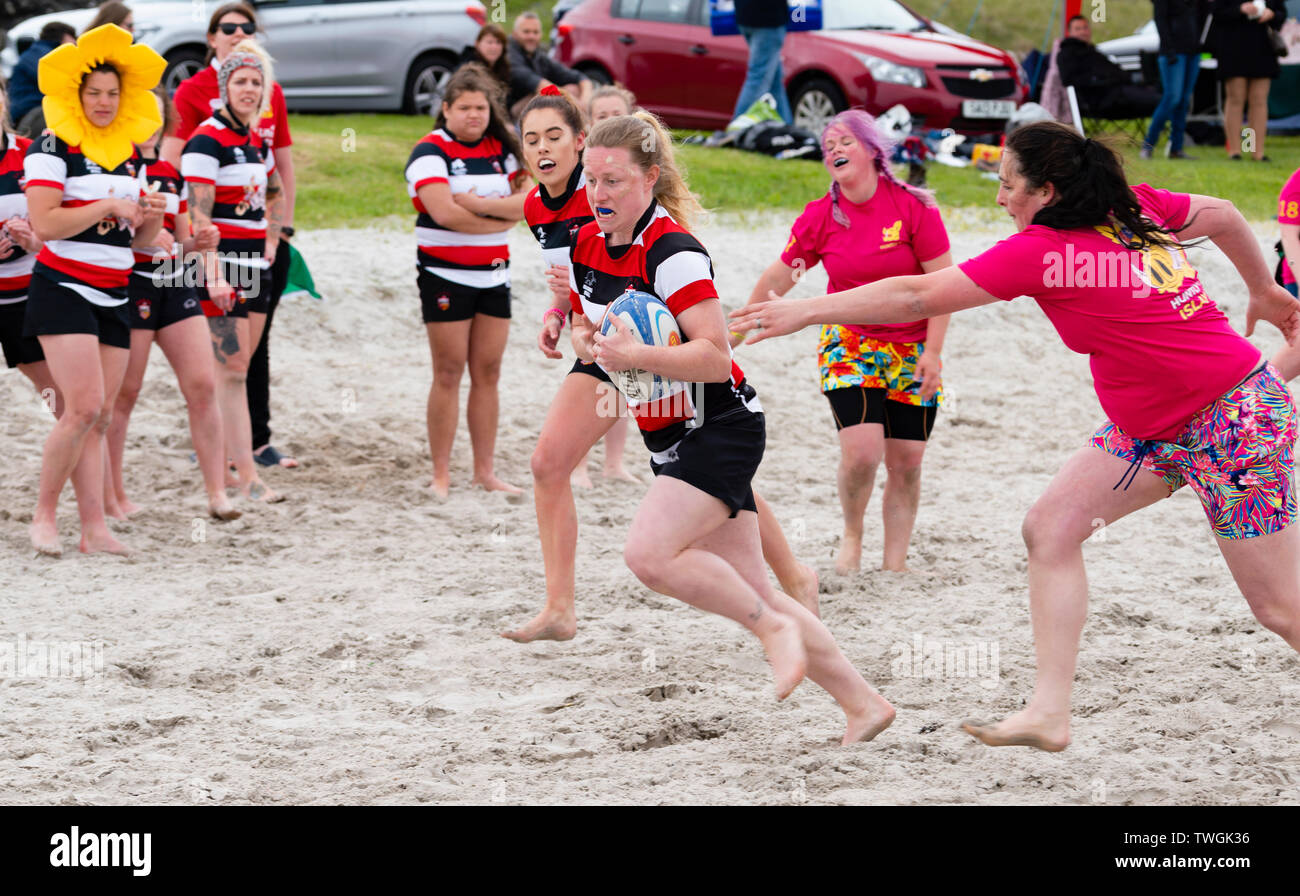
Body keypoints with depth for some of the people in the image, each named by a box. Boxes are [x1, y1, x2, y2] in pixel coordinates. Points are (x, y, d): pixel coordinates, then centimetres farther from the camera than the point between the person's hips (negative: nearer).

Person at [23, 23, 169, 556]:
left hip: (113, 298, 6)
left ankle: (94, 527, 2)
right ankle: (44, 512, -2)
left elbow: (138, 241, 19)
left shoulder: (132, 156, 14)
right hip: (62, 288, -6)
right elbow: (44, 224, -17)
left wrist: (152, 219, -3)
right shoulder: (53, 149, -6)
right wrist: (108, 207, -17)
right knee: (84, 407, -16)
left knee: (99, 417, 3)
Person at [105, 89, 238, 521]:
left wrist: (200, 242, -1)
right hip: (130, 285, -6)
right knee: (124, 392, -1)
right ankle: (111, 495, 10)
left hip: (175, 285, 6)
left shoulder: (171, 175, 15)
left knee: (203, 385, -3)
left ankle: (217, 492, -1)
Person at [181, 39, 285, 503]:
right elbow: (199, 215, -19)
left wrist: (271, 241, 19)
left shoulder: (257, 140, 13)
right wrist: (214, 275, -26)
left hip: (253, 263, 8)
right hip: (221, 261, -8)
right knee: (232, 368, -9)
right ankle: (247, 477, -10)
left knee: (238, 364, 10)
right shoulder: (207, 141, -13)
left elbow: (275, 193, 31)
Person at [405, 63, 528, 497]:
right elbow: (445, 212, -21)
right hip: (445, 277, -5)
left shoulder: (502, 150, 9)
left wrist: (477, 205, -16)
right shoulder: (430, 153, -8)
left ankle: (485, 470, 12)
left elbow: (527, 202, -3)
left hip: (493, 275, 5)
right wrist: (500, 217, -11)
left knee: (488, 373, 6)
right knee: (449, 374, -4)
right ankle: (441, 475, 1)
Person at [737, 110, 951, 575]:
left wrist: (933, 352, -13)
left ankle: (895, 563, 11)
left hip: (912, 349, 0)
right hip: (849, 344, 0)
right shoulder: (821, 216, -4)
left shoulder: (913, 207, -10)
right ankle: (851, 535, 9)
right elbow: (777, 279, 8)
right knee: (862, 450, -18)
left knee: (907, 461, -1)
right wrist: (736, 332, 13)